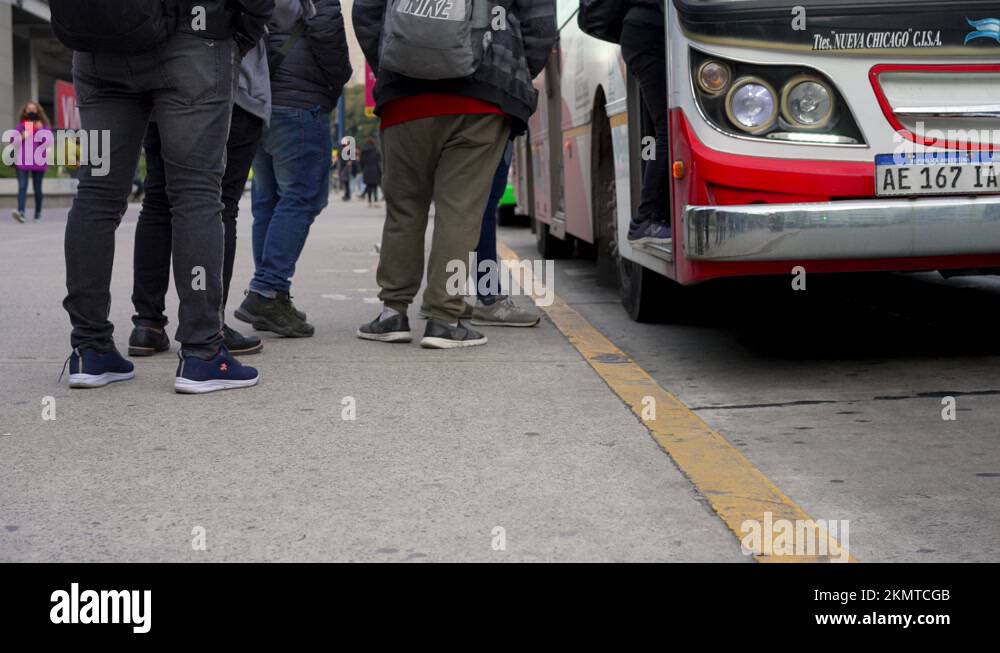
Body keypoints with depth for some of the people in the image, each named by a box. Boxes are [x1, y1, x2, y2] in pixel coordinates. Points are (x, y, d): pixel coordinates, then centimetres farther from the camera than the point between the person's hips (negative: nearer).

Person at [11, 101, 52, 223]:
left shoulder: (44, 125, 8)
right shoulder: (21, 125, 12)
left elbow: (48, 141, -2)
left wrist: (41, 130, -12)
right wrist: (21, 137, -7)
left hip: (38, 161, 0)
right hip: (22, 161, 0)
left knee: (37, 188, 8)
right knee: (22, 186, -14)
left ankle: (38, 213, 24)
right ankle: (21, 212, -27)